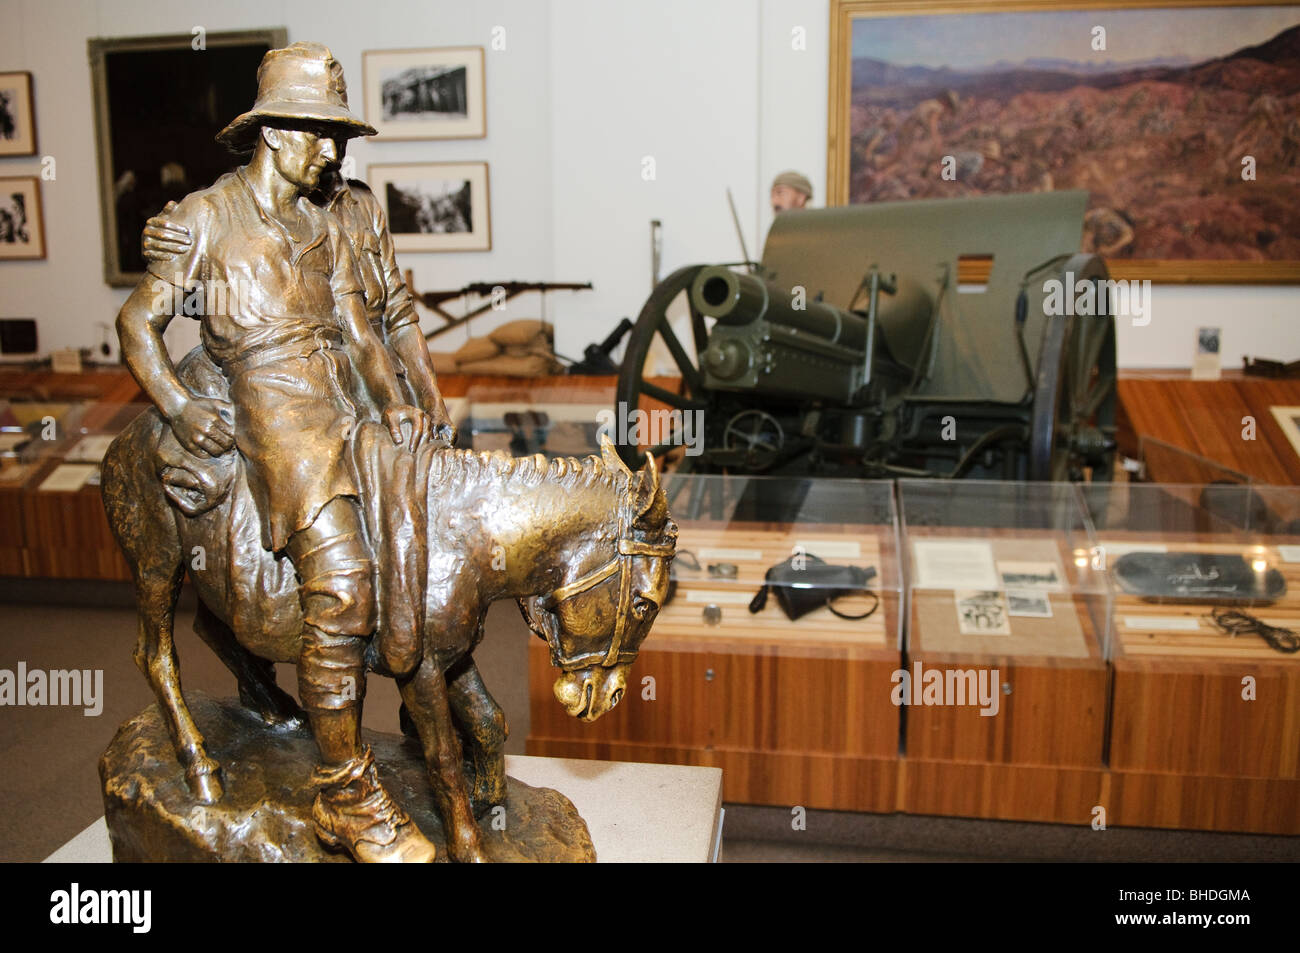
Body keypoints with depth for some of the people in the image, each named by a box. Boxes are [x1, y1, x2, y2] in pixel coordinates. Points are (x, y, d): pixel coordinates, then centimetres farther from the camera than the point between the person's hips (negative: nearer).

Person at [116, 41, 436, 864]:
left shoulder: (325, 228, 21)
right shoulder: (206, 217, 5)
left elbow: (360, 331, 15)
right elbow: (139, 320, 6)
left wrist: (394, 400, -2)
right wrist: (177, 405, -9)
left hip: (348, 418, 7)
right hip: (274, 413, -7)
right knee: (342, 588, -22)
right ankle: (347, 795, -12)